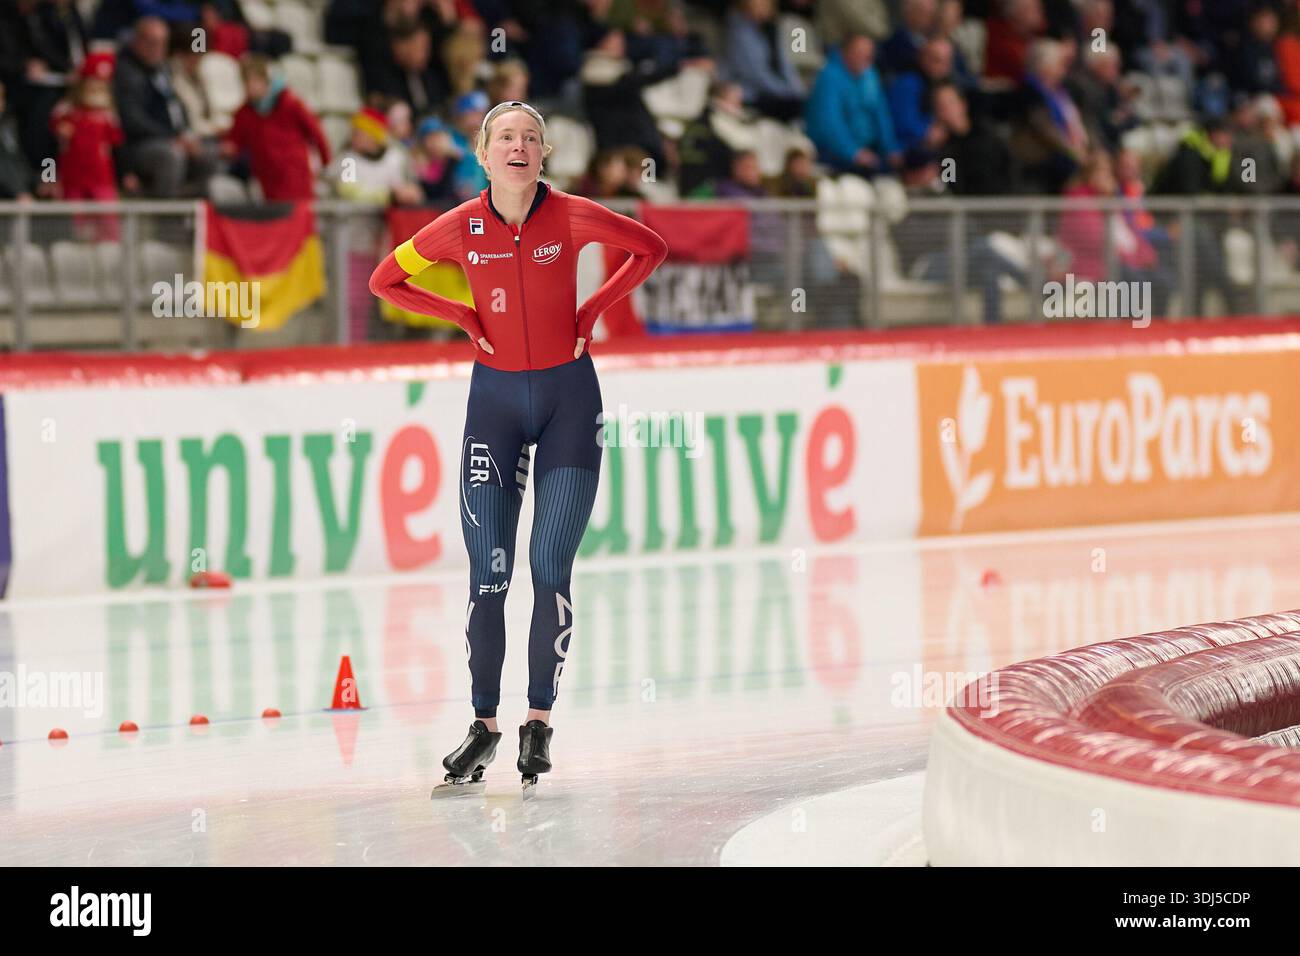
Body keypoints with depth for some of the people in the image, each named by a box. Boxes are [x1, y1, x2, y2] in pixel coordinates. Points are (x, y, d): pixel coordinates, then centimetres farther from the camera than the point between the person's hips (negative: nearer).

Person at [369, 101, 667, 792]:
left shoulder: (572, 217, -8)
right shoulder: (460, 228, -5)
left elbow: (651, 248, 7)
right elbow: (385, 281, 8)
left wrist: (594, 309, -1)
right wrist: (465, 318, -1)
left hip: (568, 396, -1)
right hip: (496, 397, 1)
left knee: (549, 568, -5)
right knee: (489, 574, -2)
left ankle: (540, 720, 5)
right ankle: (484, 723, 8)